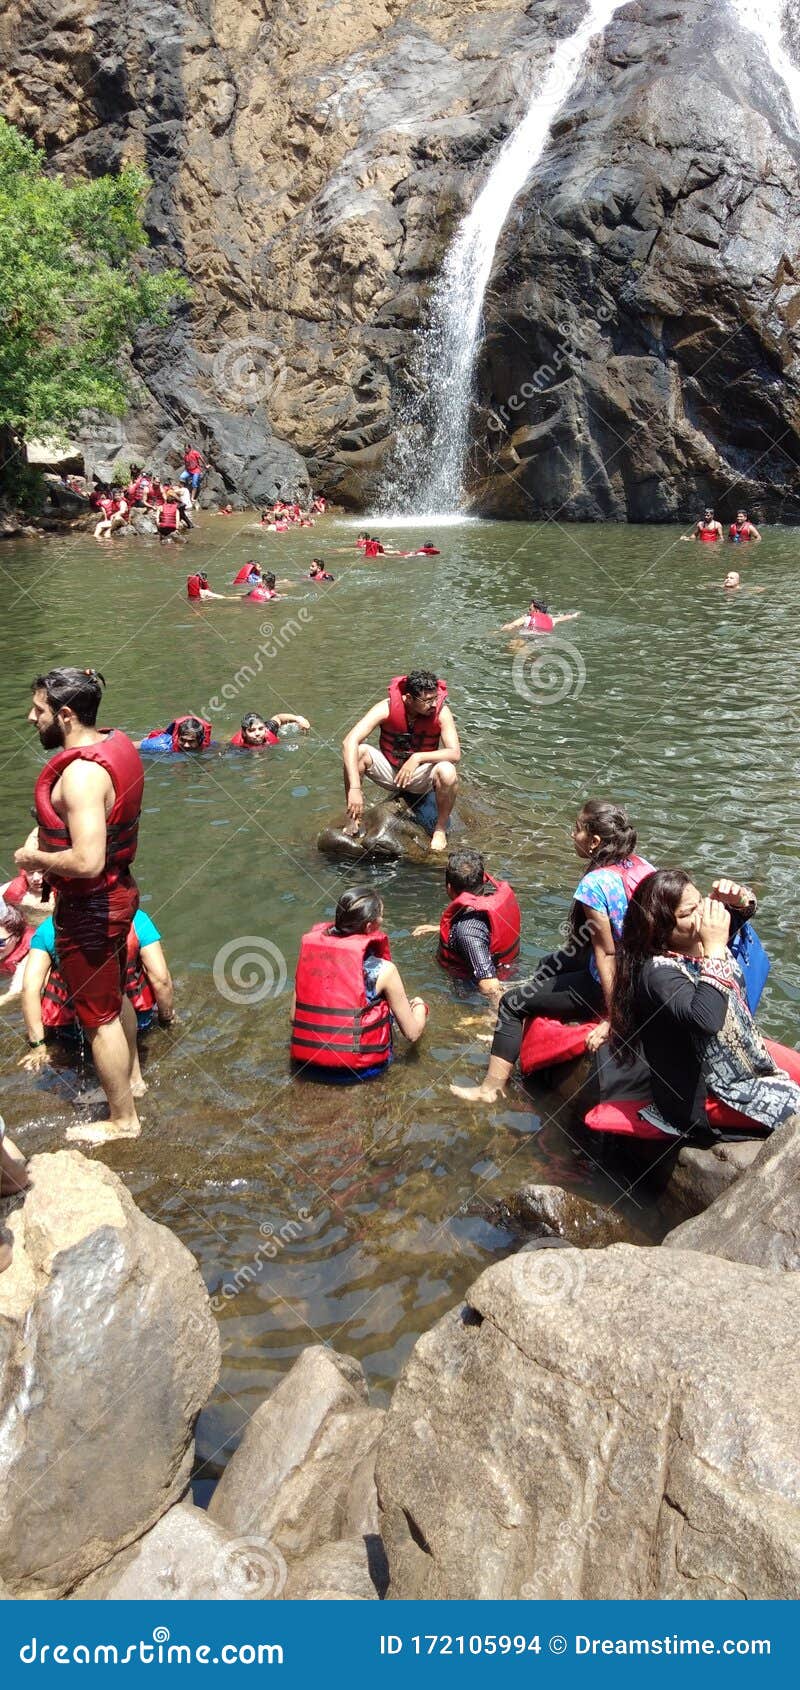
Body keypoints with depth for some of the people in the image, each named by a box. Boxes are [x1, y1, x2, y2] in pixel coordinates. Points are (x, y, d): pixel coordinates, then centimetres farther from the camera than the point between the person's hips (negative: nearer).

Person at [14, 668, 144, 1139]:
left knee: (99, 1017, 9)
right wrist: (45, 834, 5)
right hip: (119, 890, 9)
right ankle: (128, 1079, 49)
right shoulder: (117, 744, -1)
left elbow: (87, 862, -35)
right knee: (115, 998, 28)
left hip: (89, 909, -9)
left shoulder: (81, 773, -30)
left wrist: (35, 858, -18)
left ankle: (124, 1120, 26)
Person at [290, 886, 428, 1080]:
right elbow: (412, 1034, -5)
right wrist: (420, 1005, 17)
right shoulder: (382, 970, -13)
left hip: (306, 1062, 4)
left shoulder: (310, 949, -2)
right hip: (359, 1068, -4)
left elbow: (294, 1017, 6)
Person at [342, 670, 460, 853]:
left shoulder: (441, 712, -19)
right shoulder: (387, 708, -22)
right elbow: (350, 741, -31)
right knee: (358, 752, -28)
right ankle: (354, 819, -12)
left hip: (420, 778, 0)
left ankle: (440, 829, -8)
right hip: (390, 773, 1)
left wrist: (418, 758, -40)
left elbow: (455, 754, -25)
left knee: (447, 772, -34)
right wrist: (355, 789, -41)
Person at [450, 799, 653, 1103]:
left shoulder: (594, 884, -25)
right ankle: (512, 1033, 48)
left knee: (512, 1002, 5)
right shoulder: (641, 865, -3)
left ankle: (491, 1088, 15)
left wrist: (610, 1017, -16)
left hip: (609, 987, -8)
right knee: (551, 965, 30)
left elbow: (606, 952, -22)